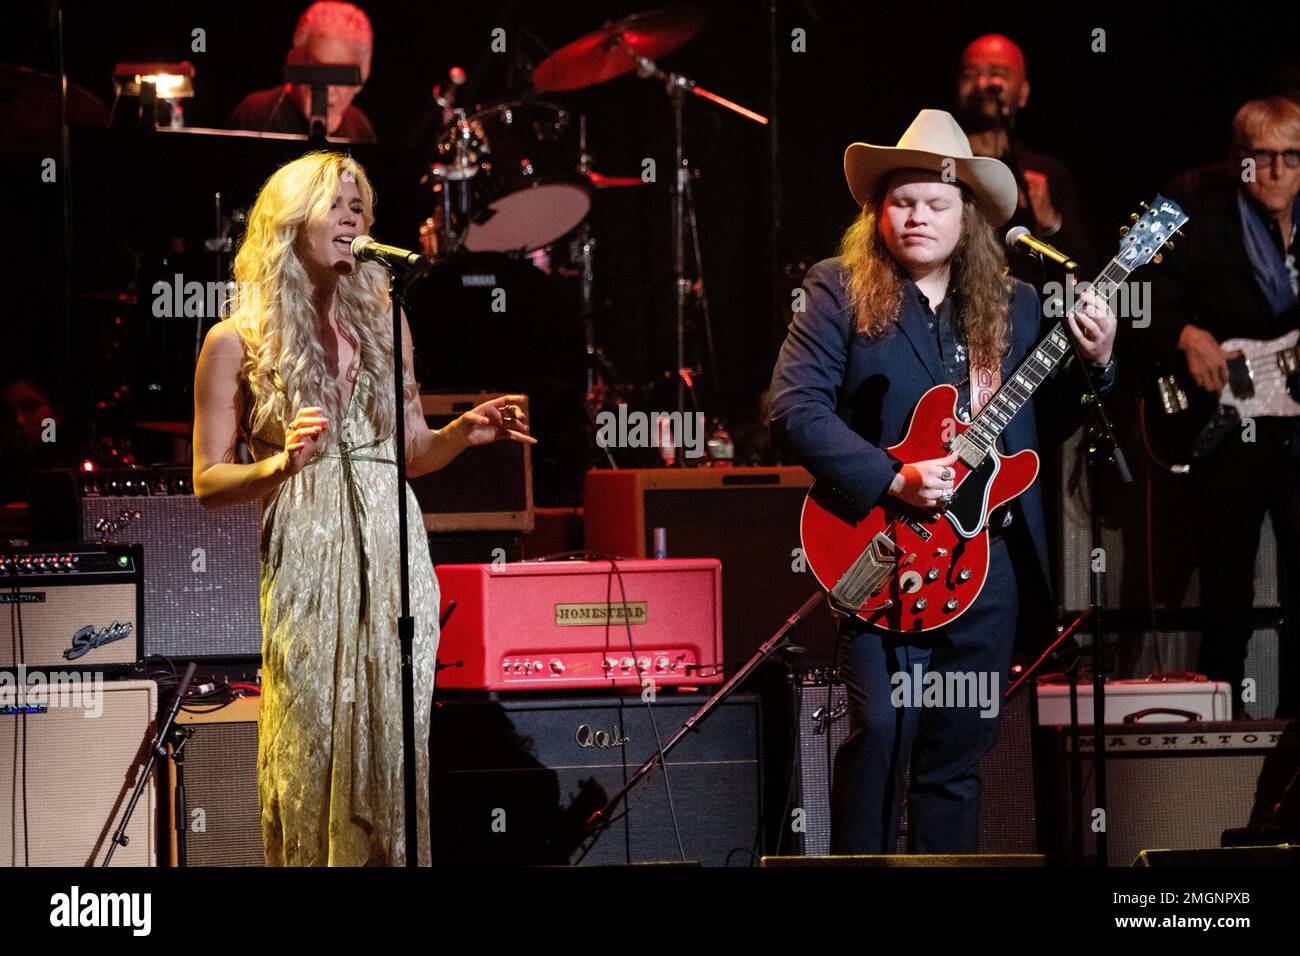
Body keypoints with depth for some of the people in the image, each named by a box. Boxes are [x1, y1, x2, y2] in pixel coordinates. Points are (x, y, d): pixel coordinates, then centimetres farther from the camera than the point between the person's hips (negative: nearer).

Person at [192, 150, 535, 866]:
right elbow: (208, 483, 1)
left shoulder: (383, 320, 12)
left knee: (394, 744, 1)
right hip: (306, 558, -3)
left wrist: (464, 433, 0)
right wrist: (280, 466, -17)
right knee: (311, 747, -5)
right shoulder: (236, 342, 1)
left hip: (393, 552, 3)